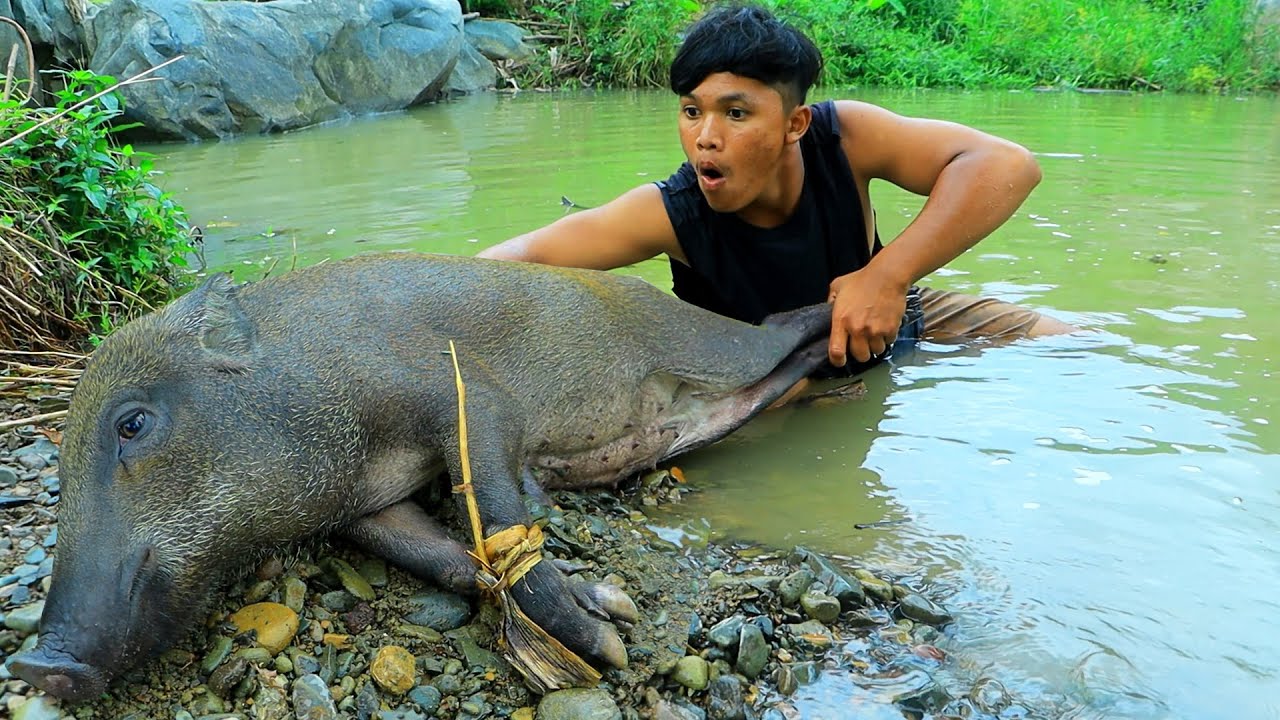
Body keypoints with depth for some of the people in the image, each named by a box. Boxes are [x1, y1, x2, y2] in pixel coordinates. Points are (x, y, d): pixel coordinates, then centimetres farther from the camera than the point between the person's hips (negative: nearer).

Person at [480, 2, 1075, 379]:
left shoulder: (841, 137, -30)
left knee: (1060, 344, -7)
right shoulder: (672, 214, -32)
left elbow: (1005, 165, -38)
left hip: (882, 319, -1)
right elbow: (526, 257, -34)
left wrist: (887, 274, -49)